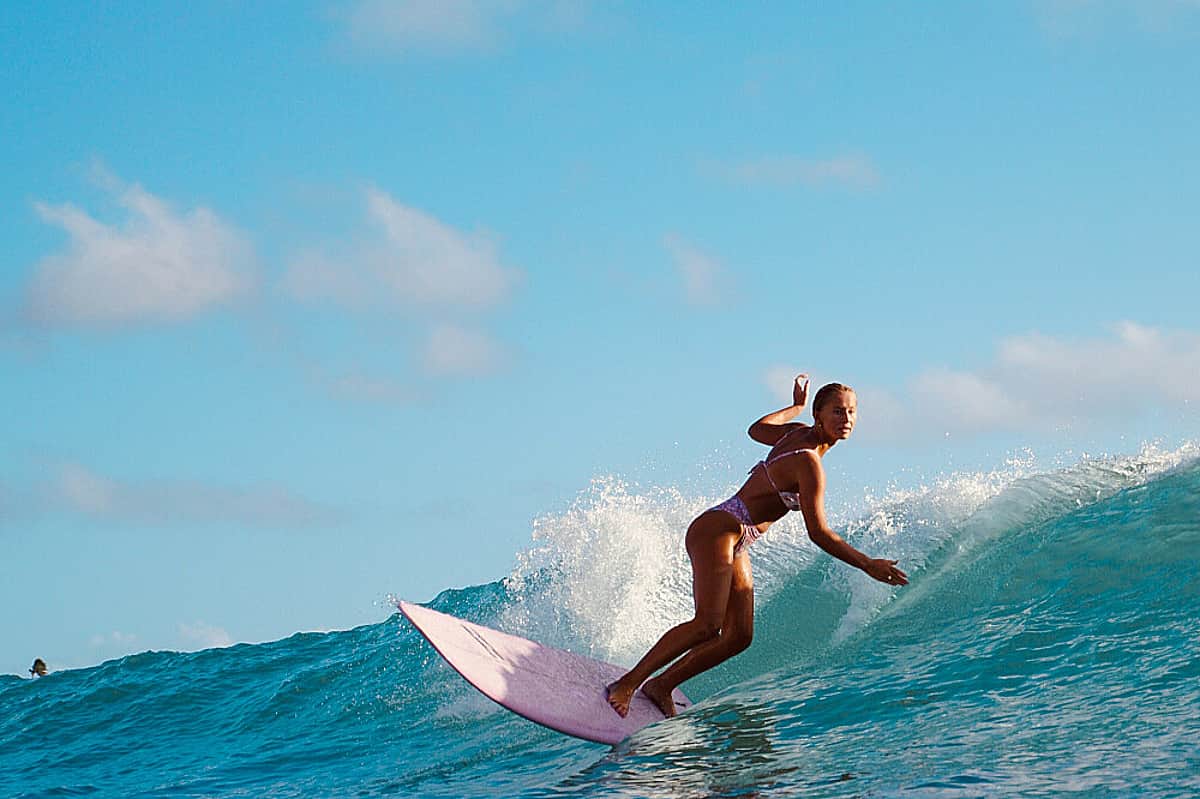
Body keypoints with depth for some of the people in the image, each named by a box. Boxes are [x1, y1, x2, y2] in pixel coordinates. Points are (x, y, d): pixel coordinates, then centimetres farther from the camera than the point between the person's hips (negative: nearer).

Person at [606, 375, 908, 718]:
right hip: (716, 531, -10)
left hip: (736, 546, 10)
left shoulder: (799, 432, 7)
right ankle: (627, 684, -17)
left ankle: (660, 686, 9)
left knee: (738, 637, 1)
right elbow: (818, 533, -21)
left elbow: (757, 429, 28)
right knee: (707, 626, -24)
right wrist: (867, 564, -19)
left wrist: (796, 407, 43)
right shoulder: (808, 462, -20)